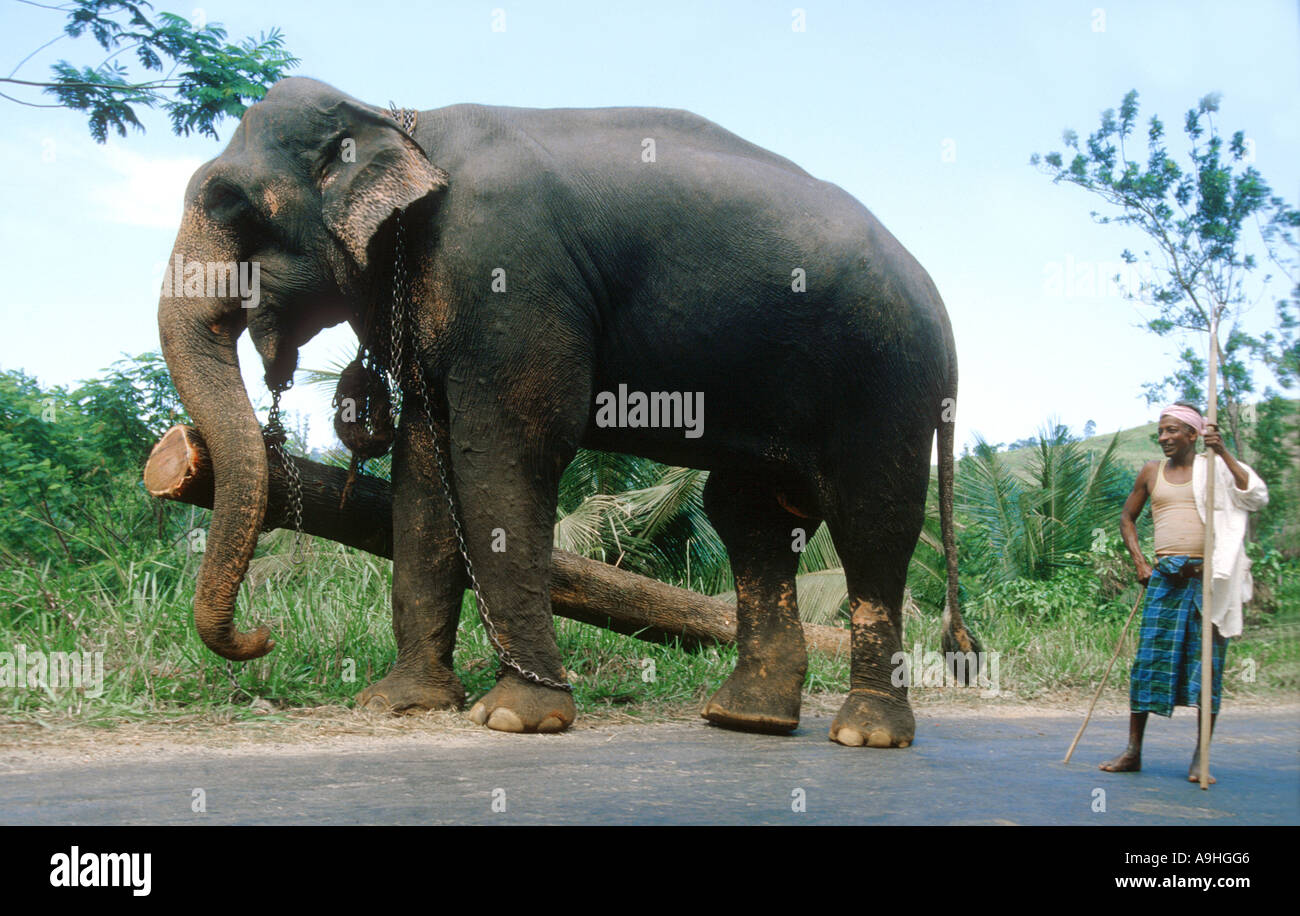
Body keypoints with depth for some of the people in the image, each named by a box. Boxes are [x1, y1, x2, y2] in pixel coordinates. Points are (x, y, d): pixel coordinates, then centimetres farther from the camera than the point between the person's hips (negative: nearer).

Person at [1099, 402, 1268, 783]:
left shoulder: (1214, 468, 4)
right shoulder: (1151, 472, 12)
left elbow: (1257, 497, -11)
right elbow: (1127, 517, 23)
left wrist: (1224, 454, -15)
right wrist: (1140, 562, 10)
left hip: (1207, 577, -3)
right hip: (1165, 576, 3)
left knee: (1207, 662, -1)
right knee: (1149, 658, 0)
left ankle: (1200, 758, 4)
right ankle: (1132, 752, 6)